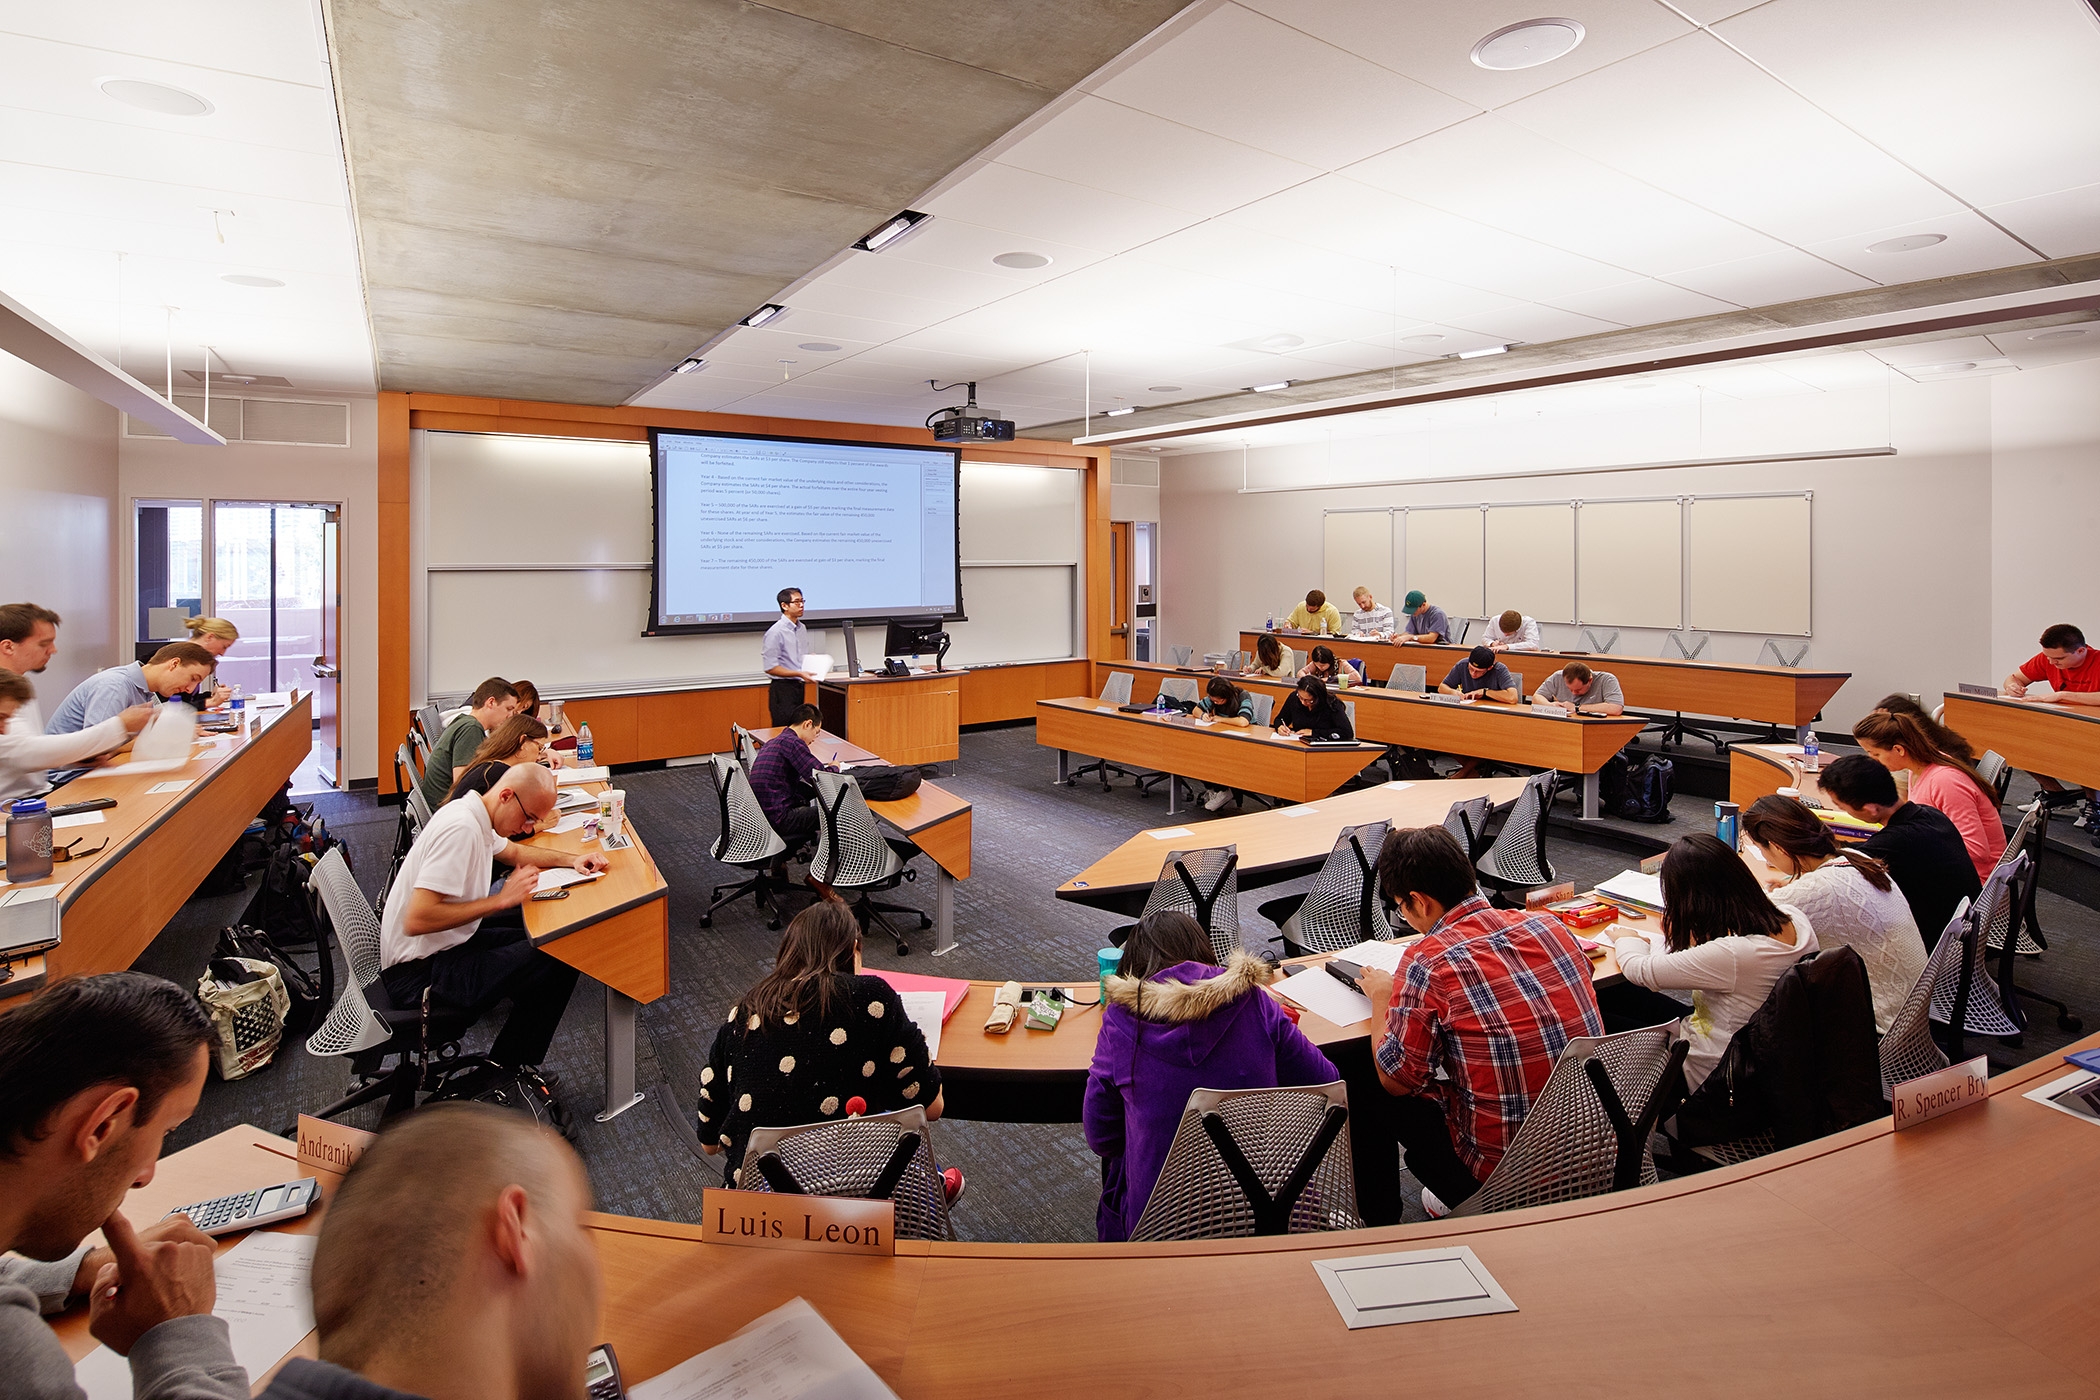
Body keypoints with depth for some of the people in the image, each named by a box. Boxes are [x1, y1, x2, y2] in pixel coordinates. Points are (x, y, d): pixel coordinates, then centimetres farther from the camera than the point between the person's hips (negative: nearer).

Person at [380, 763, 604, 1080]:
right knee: (561, 961, -15)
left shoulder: (475, 816, 5)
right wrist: (501, 899, -26)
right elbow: (417, 920, -31)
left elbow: (513, 851, 26)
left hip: (445, 944, 11)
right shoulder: (460, 829, -26)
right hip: (420, 973, -10)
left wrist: (571, 860, 11)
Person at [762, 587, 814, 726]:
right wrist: (799, 673, -20)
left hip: (798, 687, 8)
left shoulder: (802, 629, 11)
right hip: (782, 689, -8)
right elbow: (769, 667, -16)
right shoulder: (776, 632, -14)